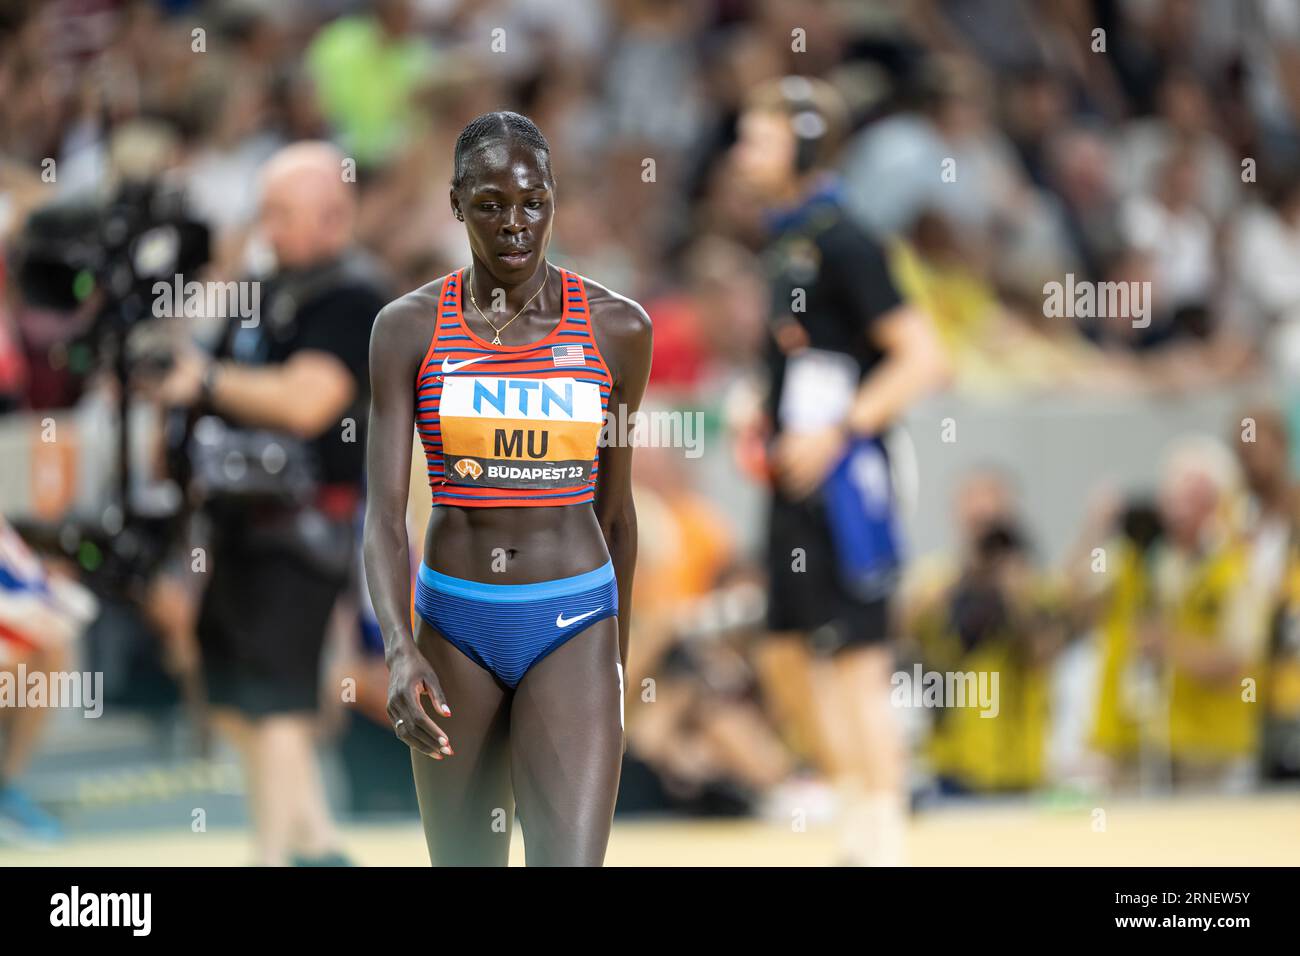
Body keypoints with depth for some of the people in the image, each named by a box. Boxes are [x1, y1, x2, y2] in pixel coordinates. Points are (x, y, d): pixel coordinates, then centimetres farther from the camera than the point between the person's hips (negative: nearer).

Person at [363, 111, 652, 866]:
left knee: (571, 863, -16)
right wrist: (401, 653, -25)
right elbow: (384, 513, -8)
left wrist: (620, 658, 17)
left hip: (573, 630, -1)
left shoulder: (617, 328, 0)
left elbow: (614, 506, 11)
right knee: (465, 866, 10)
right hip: (454, 625, 1)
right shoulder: (408, 328, -2)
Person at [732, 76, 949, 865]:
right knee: (788, 659, 12)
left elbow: (923, 358, -18)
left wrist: (837, 431, -22)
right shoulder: (790, 239, 13)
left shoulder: (840, 241, -14)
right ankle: (863, 817, 21)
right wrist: (769, 419, 13)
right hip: (798, 485, 9)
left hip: (841, 479, -9)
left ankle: (884, 837, 0)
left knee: (858, 665, -5)